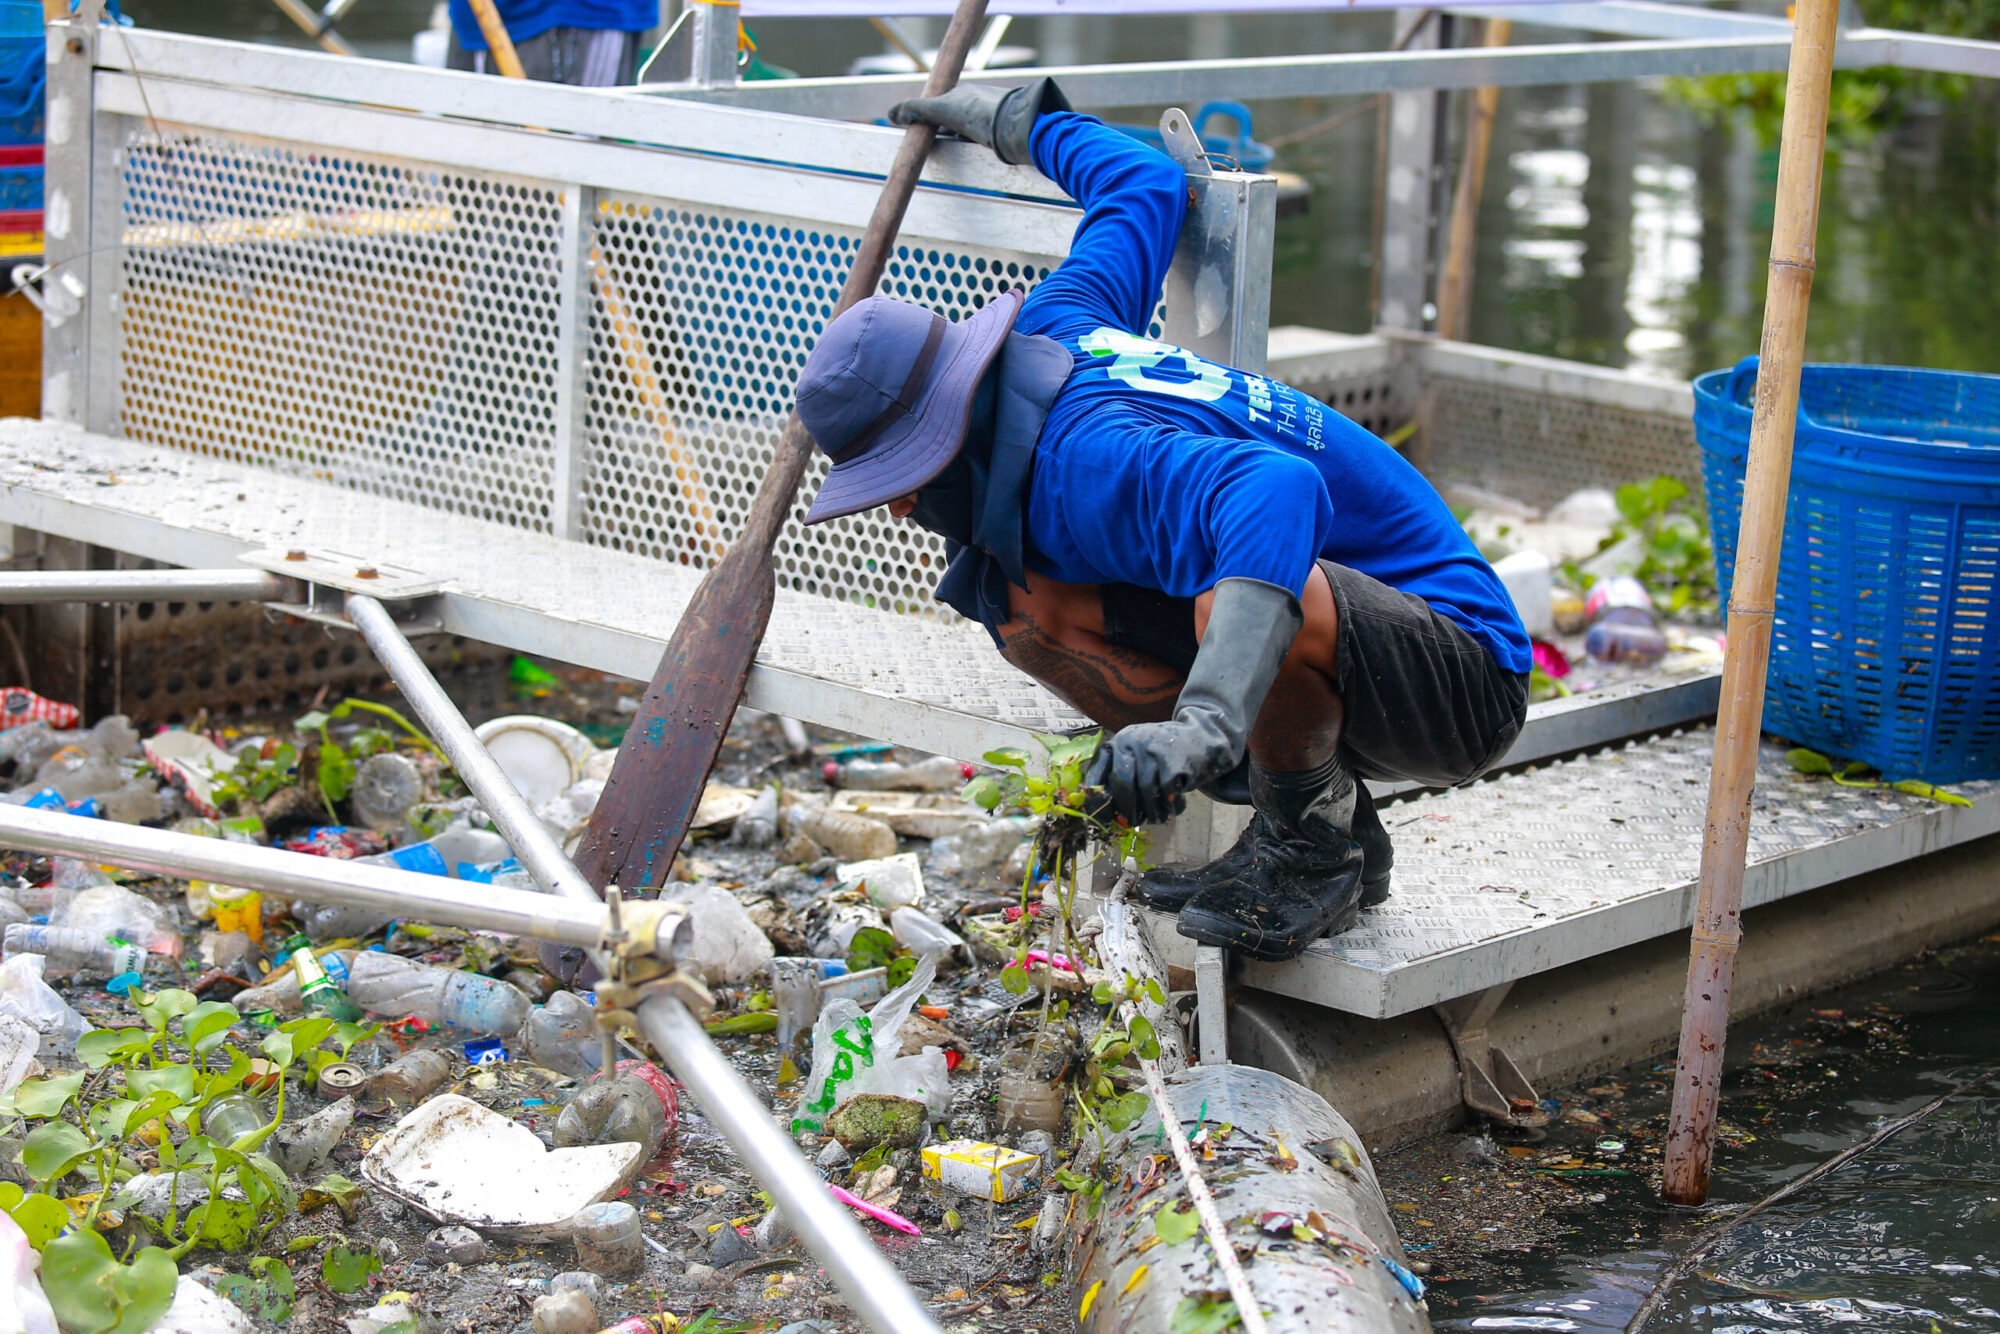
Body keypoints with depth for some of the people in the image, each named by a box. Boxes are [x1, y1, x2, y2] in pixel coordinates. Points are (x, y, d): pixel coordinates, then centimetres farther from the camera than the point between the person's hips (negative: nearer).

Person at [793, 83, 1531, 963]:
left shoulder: (1079, 461, -29)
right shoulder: (1050, 326, -2)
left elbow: (1277, 491, -50)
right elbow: (1146, 186, 17)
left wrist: (1206, 718, -63)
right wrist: (1019, 122, 36)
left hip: (1462, 686, -10)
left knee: (1250, 599, -41)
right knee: (1030, 610, -4)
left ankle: (1319, 851, -11)